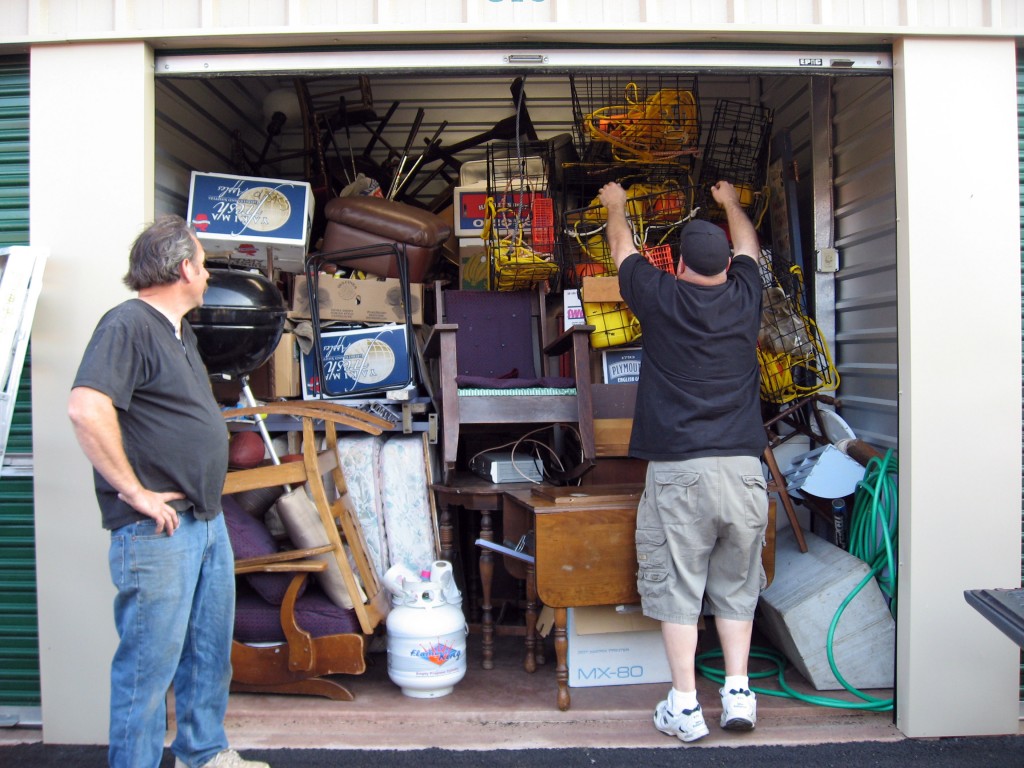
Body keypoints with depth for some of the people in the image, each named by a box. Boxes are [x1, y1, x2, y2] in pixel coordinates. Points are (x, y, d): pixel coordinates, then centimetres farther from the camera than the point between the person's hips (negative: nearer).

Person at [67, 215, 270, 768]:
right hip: (159, 531, -10)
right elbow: (86, 410, -29)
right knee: (150, 664, 1)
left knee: (210, 651, 20)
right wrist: (135, 492, -22)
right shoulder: (128, 325, -15)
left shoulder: (180, 332, 16)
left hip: (207, 522, 10)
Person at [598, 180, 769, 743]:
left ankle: (685, 708, 9)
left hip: (677, 470, -3)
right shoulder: (744, 298, 7)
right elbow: (748, 246, 29)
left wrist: (615, 206, 39)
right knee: (735, 586, 14)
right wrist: (730, 203, 49)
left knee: (676, 587, 4)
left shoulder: (660, 298, -1)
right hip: (742, 467, 4)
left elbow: (622, 248, 19)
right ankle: (738, 693, 16)